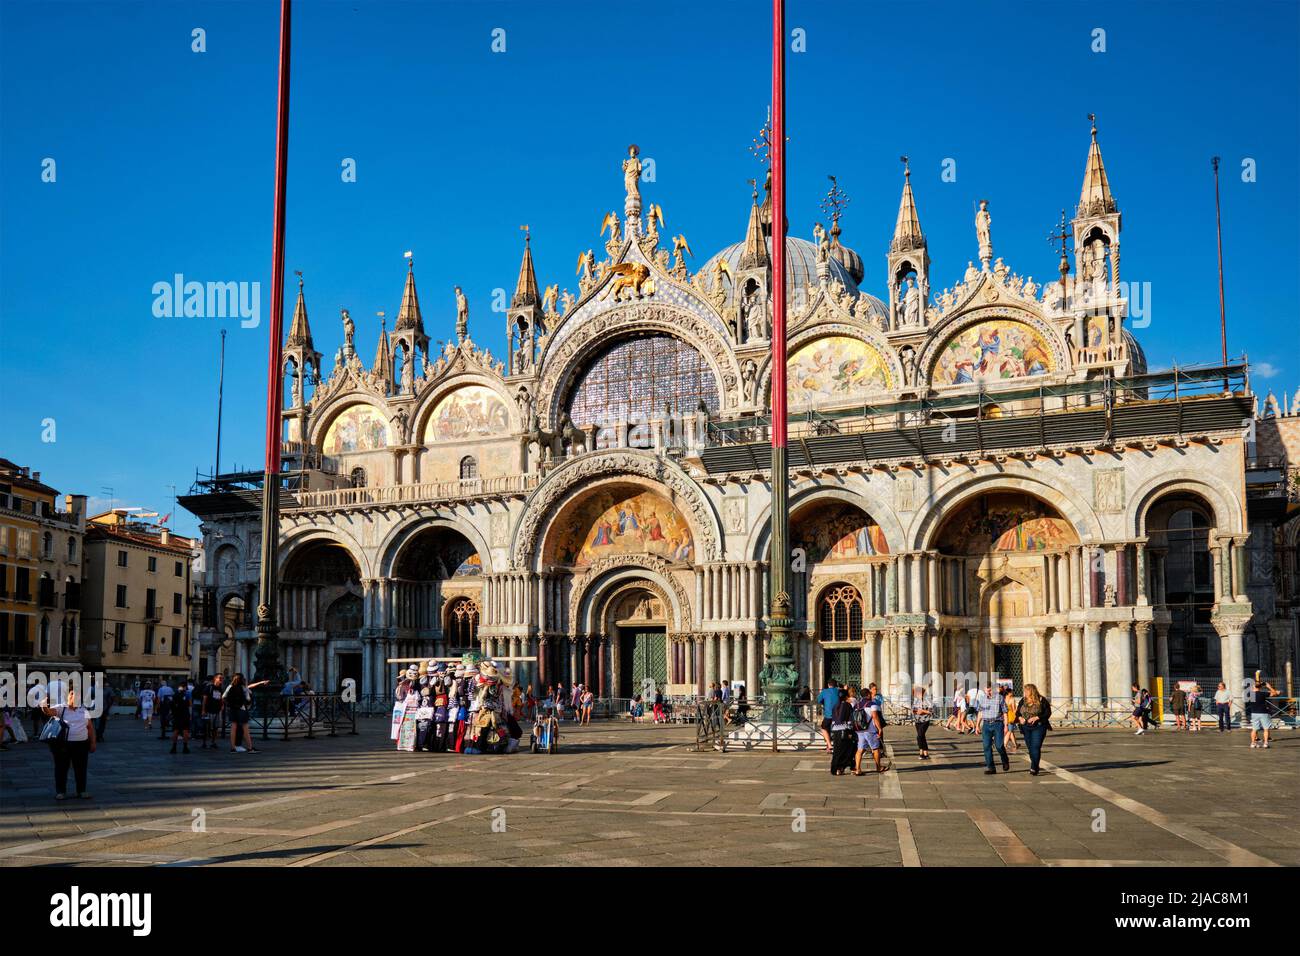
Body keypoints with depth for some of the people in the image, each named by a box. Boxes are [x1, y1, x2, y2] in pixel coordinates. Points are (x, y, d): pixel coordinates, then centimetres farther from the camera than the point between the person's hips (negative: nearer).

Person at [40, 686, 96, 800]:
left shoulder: (84, 711, 11)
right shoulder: (61, 709, 1)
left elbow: (90, 727, 13)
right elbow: (49, 712, -18)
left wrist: (92, 742, 8)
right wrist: (44, 706, -41)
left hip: (81, 744, 3)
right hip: (63, 744, -3)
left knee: (81, 769, 8)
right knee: (61, 768, 3)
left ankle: (81, 791, 18)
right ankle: (61, 791, 13)